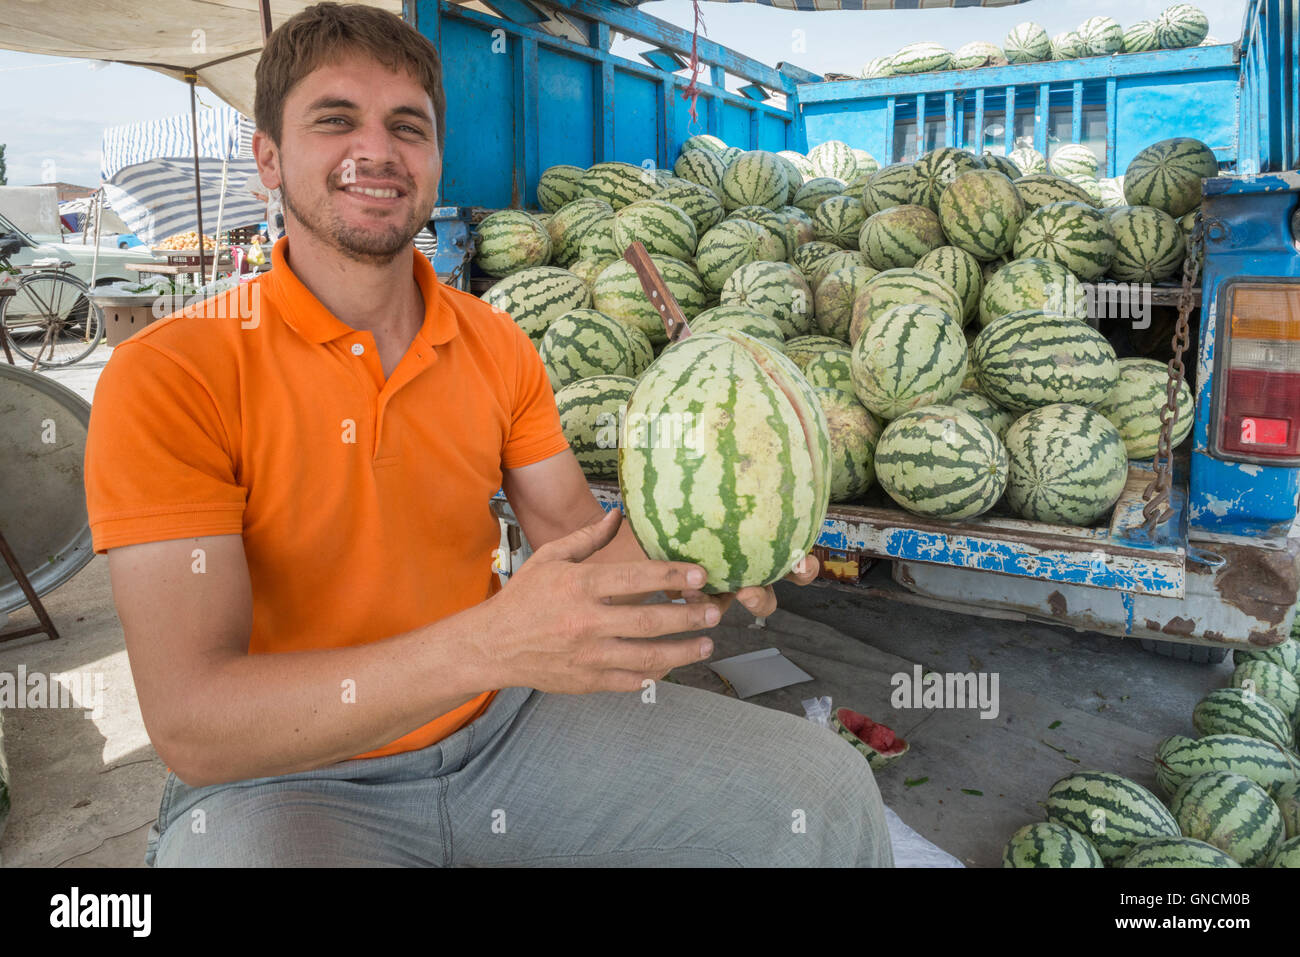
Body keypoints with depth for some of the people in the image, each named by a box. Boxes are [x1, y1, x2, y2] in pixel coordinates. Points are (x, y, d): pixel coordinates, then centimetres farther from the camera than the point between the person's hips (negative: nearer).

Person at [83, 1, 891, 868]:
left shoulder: (498, 348, 0)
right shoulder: (167, 377, -15)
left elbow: (575, 533, 5)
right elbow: (191, 724, -23)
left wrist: (689, 555, -17)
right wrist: (488, 642, -36)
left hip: (504, 725, 4)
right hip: (279, 776, -3)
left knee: (828, 794, -5)